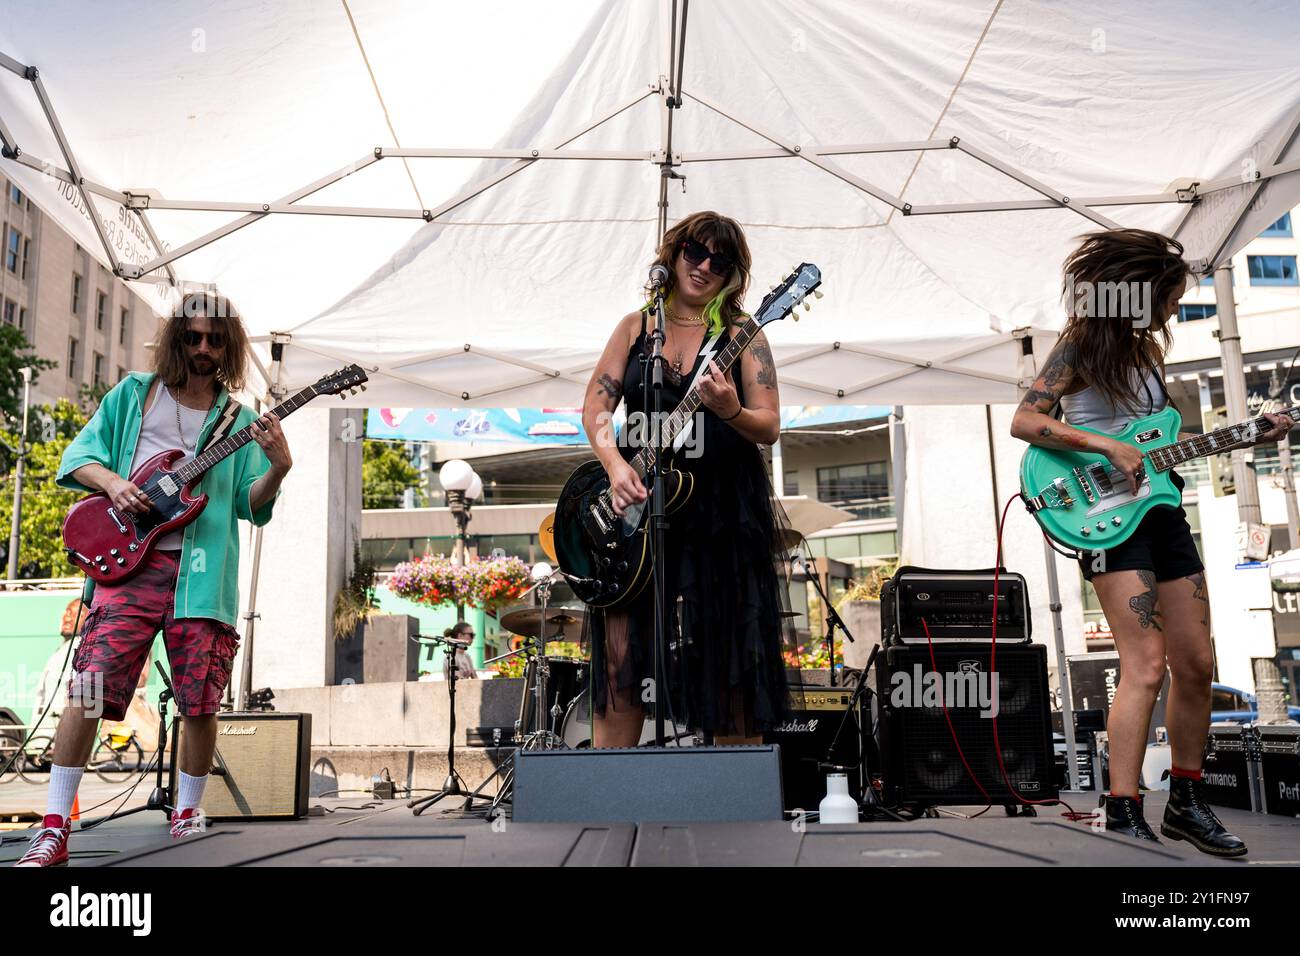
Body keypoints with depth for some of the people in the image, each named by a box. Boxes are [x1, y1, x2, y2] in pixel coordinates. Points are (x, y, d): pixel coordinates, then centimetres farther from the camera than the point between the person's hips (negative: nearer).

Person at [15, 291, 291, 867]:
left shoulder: (238, 420, 13)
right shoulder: (134, 393, 14)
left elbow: (250, 504, 5)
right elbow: (78, 455, 13)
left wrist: (278, 469, -14)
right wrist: (112, 482, -8)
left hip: (201, 569, 1)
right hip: (128, 559, 0)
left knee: (200, 701, 1)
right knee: (89, 689, -7)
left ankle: (187, 813, 20)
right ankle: (54, 828, 4)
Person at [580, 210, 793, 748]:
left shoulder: (740, 334, 4)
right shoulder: (636, 326, 11)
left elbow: (770, 428, -3)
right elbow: (596, 405, 5)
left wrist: (730, 411, -25)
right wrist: (615, 465, -12)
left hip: (724, 511, -1)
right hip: (639, 504, 2)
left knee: (729, 656, 3)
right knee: (621, 654, -1)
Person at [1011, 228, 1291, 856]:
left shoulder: (1147, 346, 17)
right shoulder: (1082, 346, -6)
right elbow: (1023, 421, -17)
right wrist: (1107, 448, -22)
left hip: (1162, 509, 8)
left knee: (1196, 665, 8)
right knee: (1147, 666, -16)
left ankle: (1185, 803, 23)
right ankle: (1123, 819, -11)